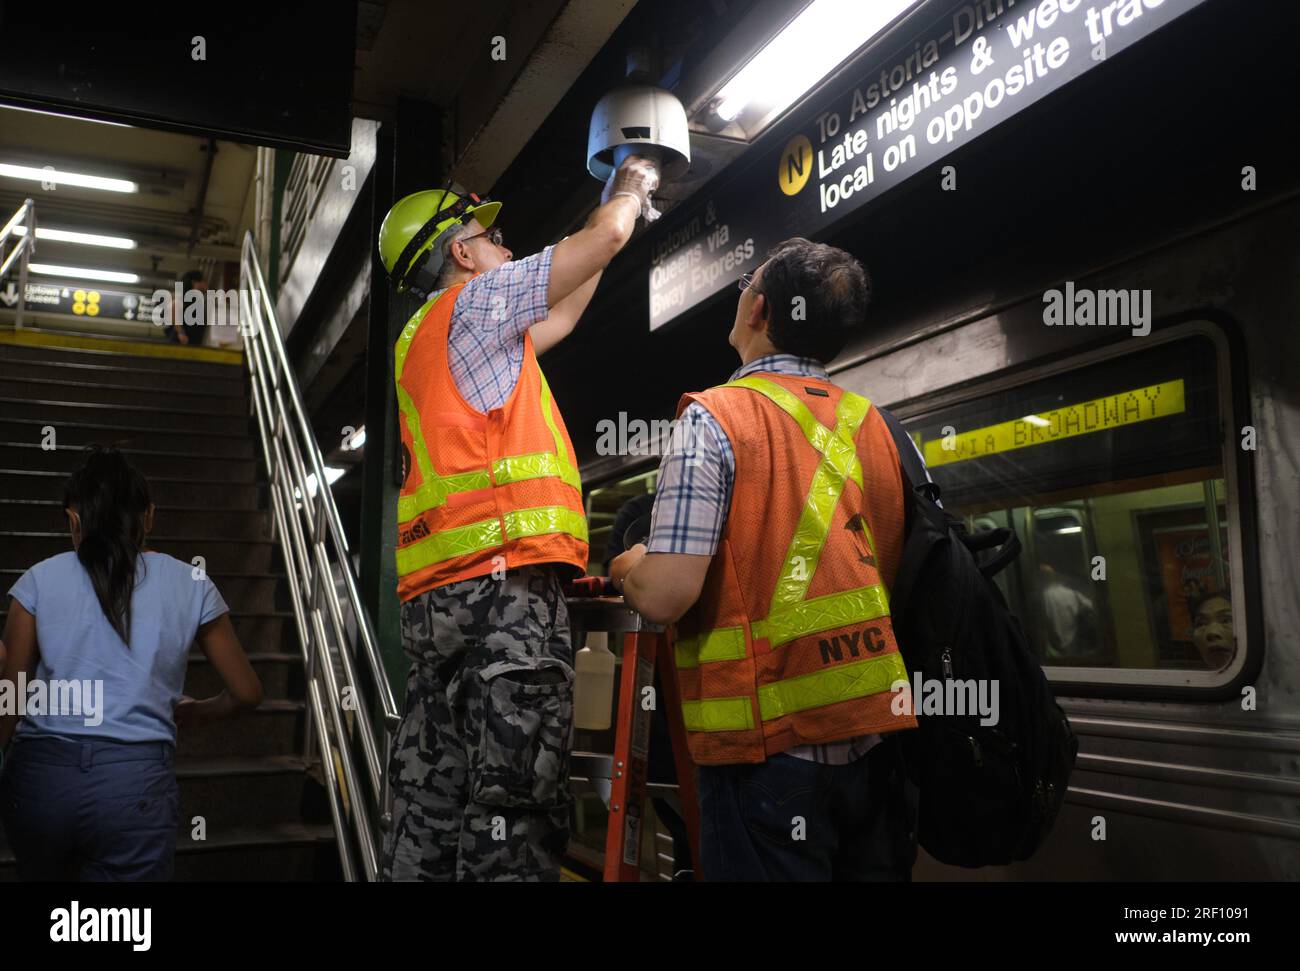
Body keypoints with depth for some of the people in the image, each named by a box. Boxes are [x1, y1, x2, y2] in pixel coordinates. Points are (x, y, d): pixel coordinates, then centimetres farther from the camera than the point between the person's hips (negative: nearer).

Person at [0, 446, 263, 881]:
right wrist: (193, 713, 27)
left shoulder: (40, 579, 3)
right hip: (134, 784, -1)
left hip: (39, 775, 2)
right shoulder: (190, 585, 3)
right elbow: (247, 692, 9)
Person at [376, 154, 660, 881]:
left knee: (432, 808, 6)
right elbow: (607, 235, 7)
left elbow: (556, 320, 38)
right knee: (515, 804, -12)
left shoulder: (425, 343, 29)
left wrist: (619, 207, 44)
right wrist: (631, 190, 30)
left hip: (438, 594, 9)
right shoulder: (474, 300, 4)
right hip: (507, 582, -9)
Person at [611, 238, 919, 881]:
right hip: (876, 737, 6)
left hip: (772, 743, -6)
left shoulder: (717, 418, -9)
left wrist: (627, 567, 4)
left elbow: (665, 595, -17)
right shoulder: (877, 426, 9)